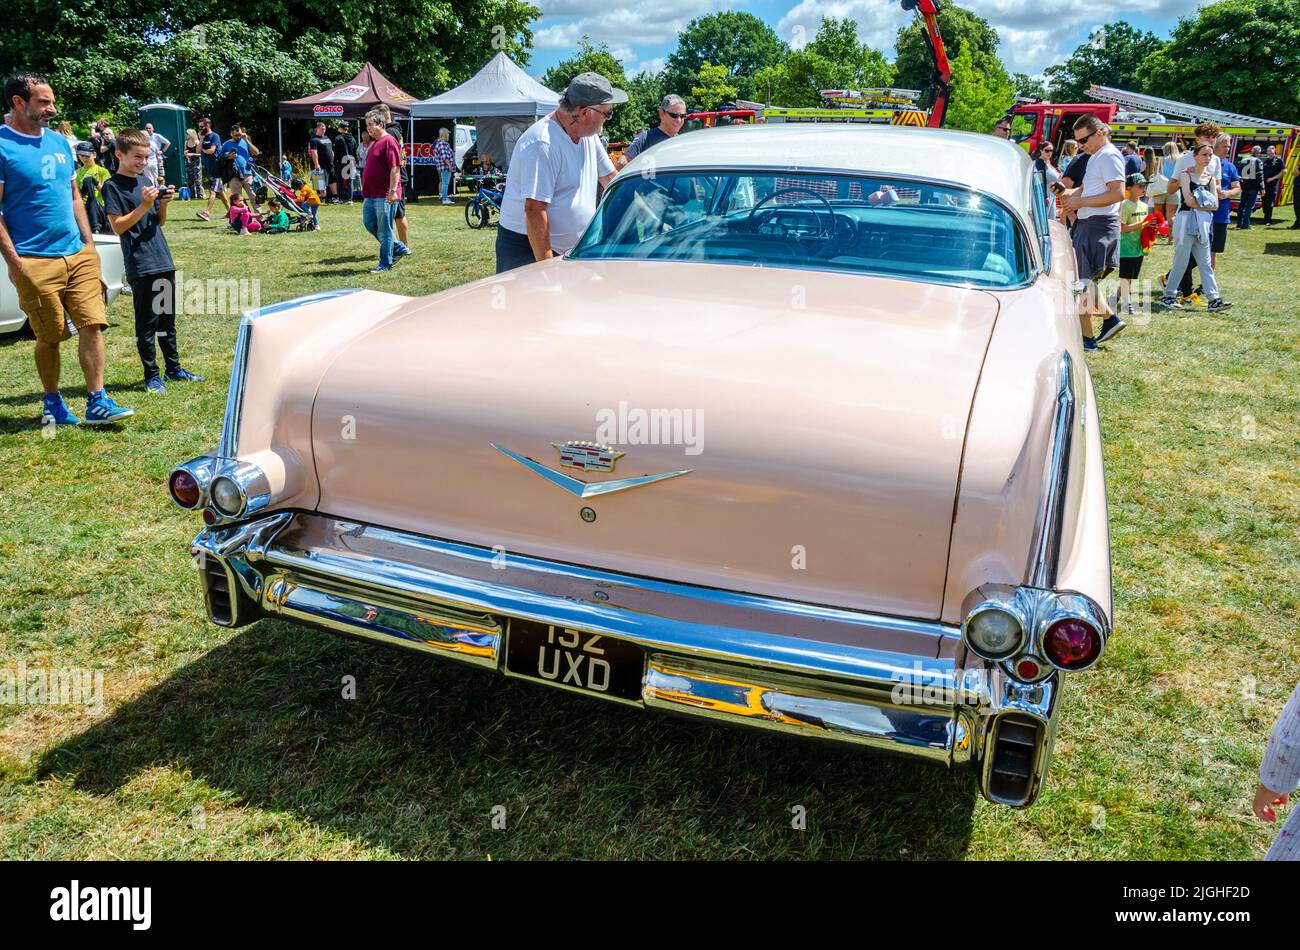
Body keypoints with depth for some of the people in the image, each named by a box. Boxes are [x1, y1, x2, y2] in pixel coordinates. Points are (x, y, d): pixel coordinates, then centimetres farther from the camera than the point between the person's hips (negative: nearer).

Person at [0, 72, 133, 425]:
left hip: (78, 254, 5)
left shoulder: (59, 142, 13)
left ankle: (97, 402, 3)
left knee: (92, 325, -2)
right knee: (50, 337, 4)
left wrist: (89, 243, 13)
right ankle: (52, 404, 21)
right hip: (35, 261, -5)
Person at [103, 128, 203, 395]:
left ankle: (174, 368, 24)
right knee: (146, 324, -1)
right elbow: (118, 226, -13)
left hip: (163, 260, 7)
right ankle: (152, 375, 7)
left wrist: (164, 203, -2)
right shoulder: (113, 186, -7)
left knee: (167, 319, 15)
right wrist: (144, 206, -20)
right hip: (140, 265, -7)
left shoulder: (145, 181, 14)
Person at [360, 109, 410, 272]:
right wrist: (366, 190, 25)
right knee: (369, 223, 14)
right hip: (371, 195, 10)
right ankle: (398, 248, 23)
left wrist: (392, 190, -26)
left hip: (384, 195, -10)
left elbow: (395, 168, -20)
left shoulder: (389, 141, -12)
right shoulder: (374, 142, 18)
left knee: (384, 230, -3)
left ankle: (385, 263, 5)